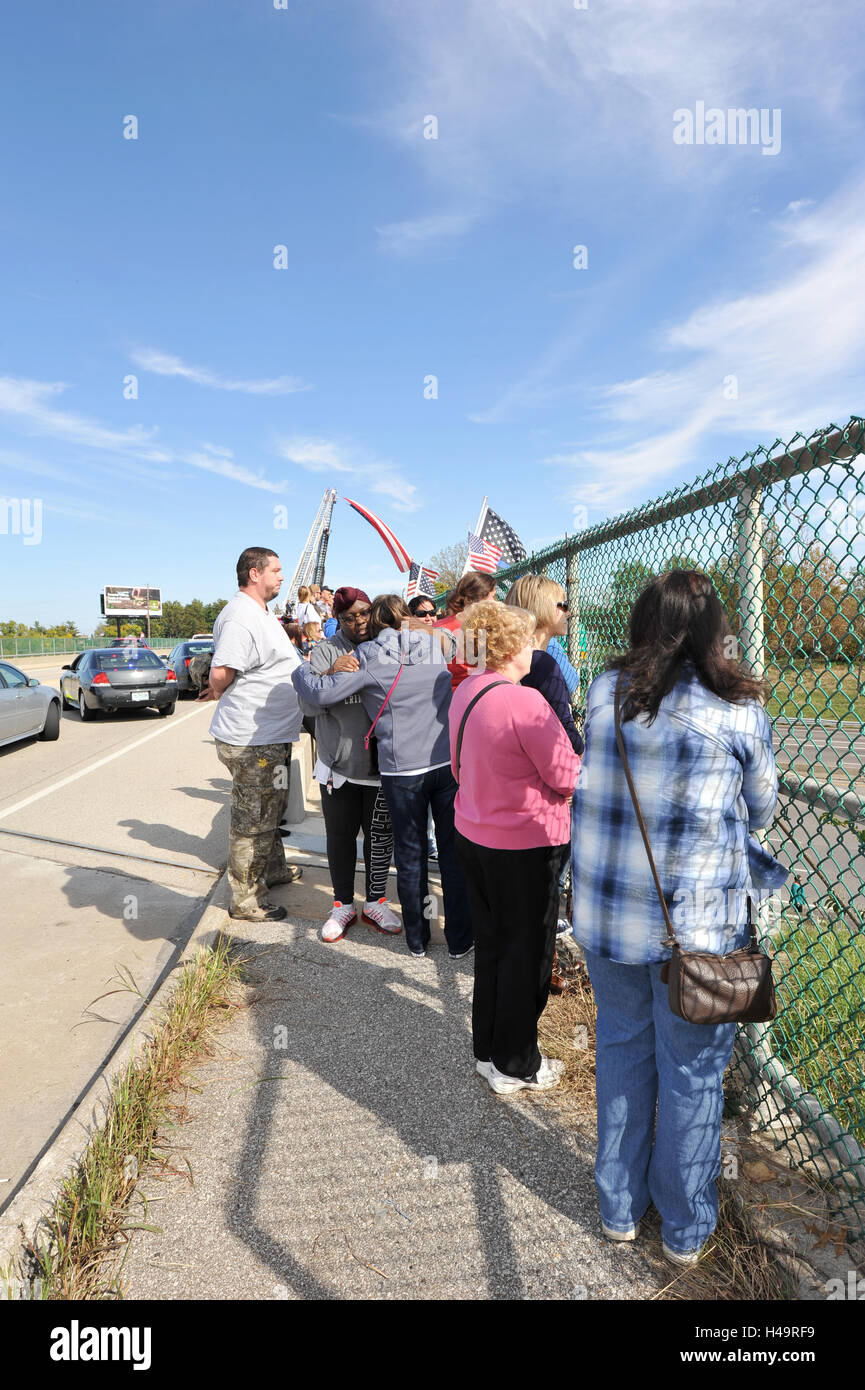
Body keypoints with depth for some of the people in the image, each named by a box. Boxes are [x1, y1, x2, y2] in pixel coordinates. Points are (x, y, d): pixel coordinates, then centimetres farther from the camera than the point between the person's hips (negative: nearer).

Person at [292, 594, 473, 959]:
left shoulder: (369, 657, -4)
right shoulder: (437, 643, 6)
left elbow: (321, 694, -8)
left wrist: (300, 670, 12)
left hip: (403, 770, -2)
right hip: (449, 762, 3)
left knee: (410, 855, 13)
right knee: (453, 852, 13)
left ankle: (417, 938, 27)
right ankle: (460, 939, 24)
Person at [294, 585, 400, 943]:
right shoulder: (325, 652, -1)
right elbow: (309, 704, -11)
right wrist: (330, 673, -26)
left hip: (383, 764, 1)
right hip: (339, 765, -1)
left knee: (381, 835, 12)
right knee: (340, 836, 10)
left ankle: (375, 902, 31)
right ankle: (343, 905, 29)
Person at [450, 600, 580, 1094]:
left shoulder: (466, 691, 2)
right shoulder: (525, 702, -24)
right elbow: (567, 776, -18)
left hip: (472, 834, 8)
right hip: (525, 847, -8)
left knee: (491, 943, 21)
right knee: (527, 952, 9)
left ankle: (488, 1048, 37)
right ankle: (516, 1066, 25)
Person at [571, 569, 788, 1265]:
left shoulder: (604, 693, -5)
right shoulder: (739, 709, -13)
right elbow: (761, 810, 1)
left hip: (606, 912, 3)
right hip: (697, 921, -3)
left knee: (621, 1050, 21)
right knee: (691, 1072, 16)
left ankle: (620, 1208, 39)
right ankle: (685, 1227, 37)